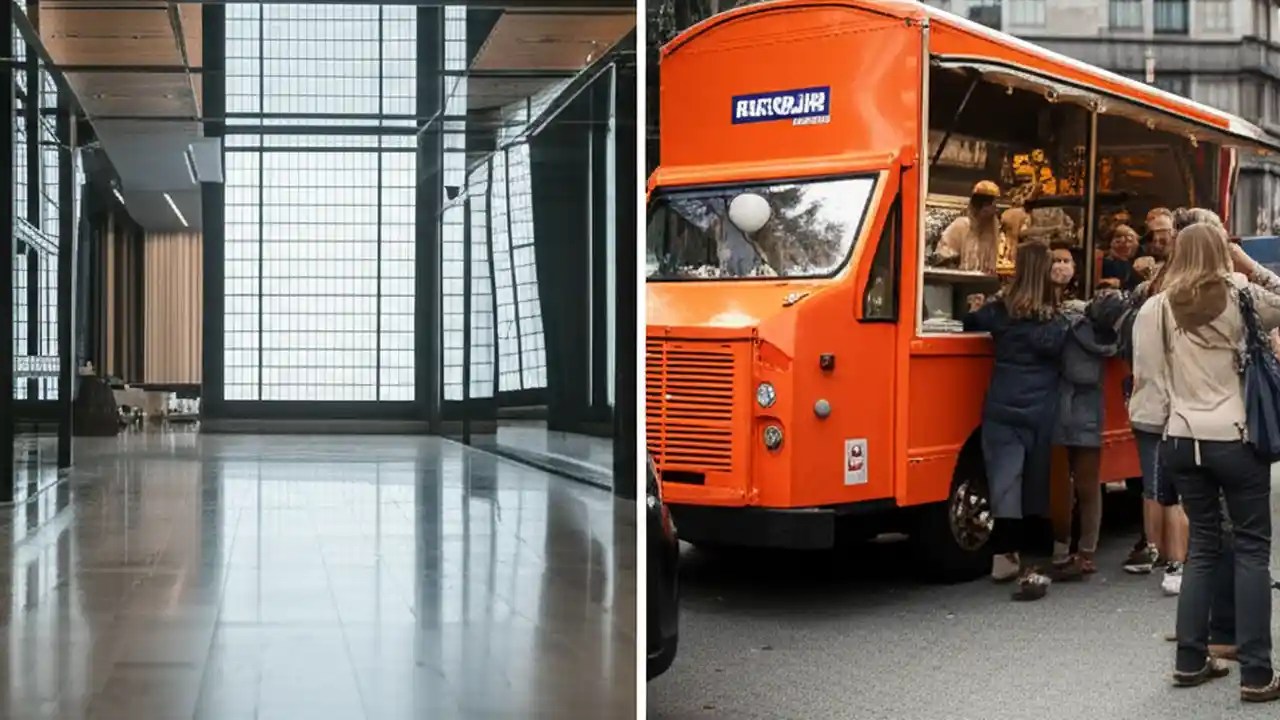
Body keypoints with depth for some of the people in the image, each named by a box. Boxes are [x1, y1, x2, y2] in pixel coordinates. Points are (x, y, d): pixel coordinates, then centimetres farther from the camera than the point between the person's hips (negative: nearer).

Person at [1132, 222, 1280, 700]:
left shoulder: (1156, 309, 0)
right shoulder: (1240, 296, -6)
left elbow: (1145, 376, 1)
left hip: (1182, 439, 3)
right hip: (1235, 437, -3)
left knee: (1202, 545, 15)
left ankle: (1190, 662, 17)